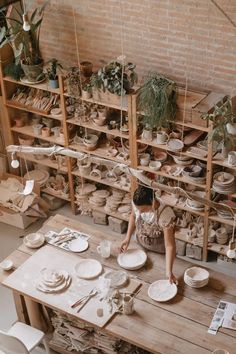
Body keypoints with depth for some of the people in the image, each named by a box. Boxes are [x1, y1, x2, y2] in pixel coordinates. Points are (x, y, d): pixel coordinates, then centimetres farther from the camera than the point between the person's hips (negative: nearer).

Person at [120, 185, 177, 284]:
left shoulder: (164, 214, -39)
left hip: (159, 252, -4)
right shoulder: (137, 202, -26)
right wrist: (127, 238, -7)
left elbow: (170, 246, -35)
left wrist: (169, 271, -41)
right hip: (141, 246, 5)